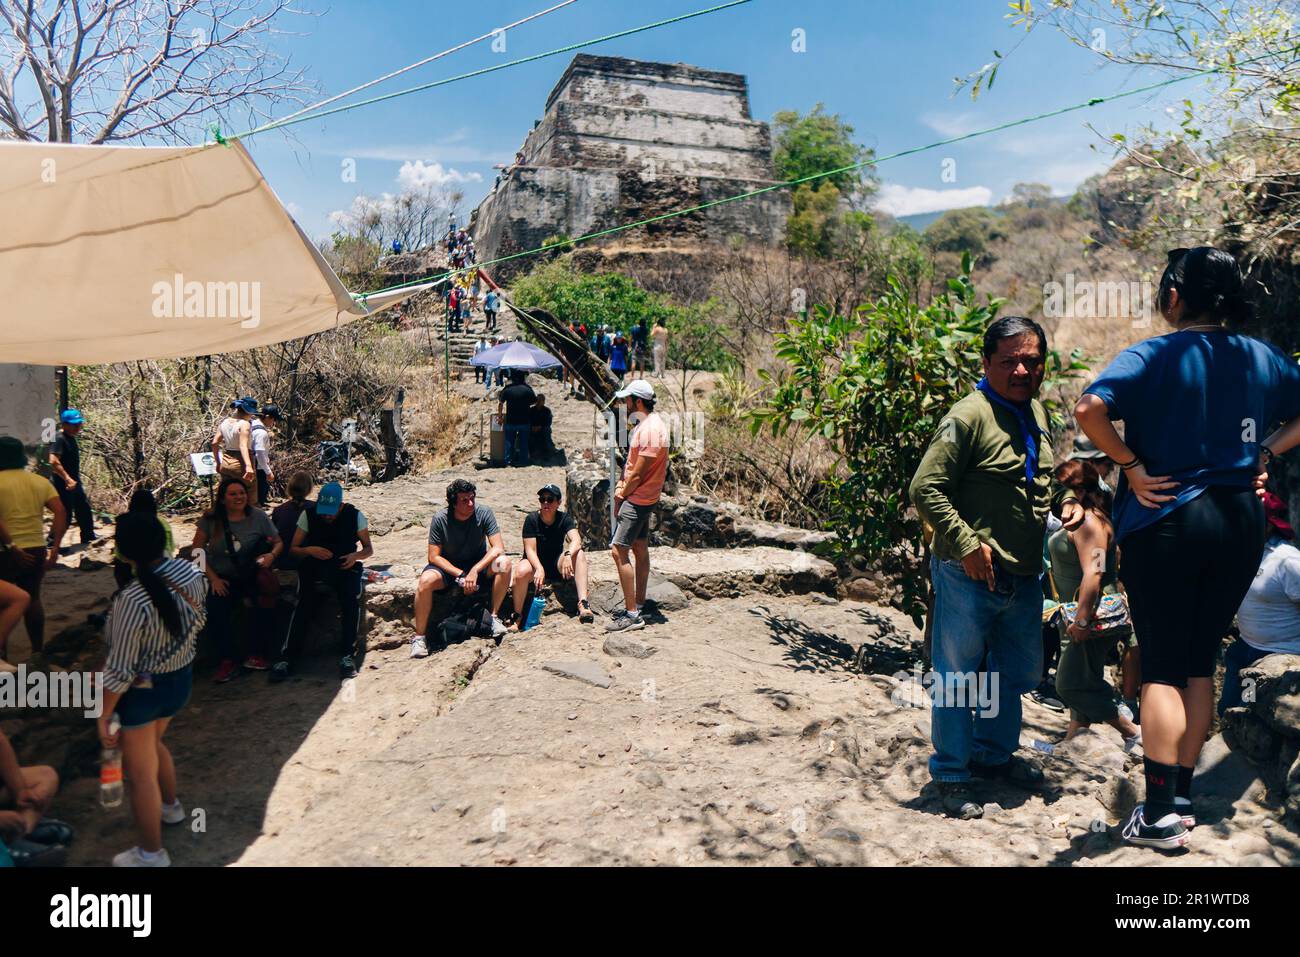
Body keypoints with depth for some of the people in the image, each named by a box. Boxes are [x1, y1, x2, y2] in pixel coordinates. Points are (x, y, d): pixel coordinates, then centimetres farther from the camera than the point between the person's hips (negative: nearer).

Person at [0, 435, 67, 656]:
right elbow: (61, 512, -4)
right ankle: (38, 650, 23)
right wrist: (55, 547, -4)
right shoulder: (40, 481, 4)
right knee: (32, 599, 17)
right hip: (36, 550, 4)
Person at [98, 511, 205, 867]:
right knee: (152, 743, 33)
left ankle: (151, 854, 29)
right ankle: (170, 806, 53)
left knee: (140, 771, 14)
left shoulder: (131, 601, -32)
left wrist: (104, 715, -11)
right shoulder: (191, 573, -15)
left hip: (141, 692, -6)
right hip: (181, 679, 7)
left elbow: (120, 670, -23)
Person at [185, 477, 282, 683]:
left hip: (252, 576, 1)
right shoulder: (210, 520, 2)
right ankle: (227, 661, -14)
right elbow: (196, 550, 2)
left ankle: (257, 654, -20)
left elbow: (278, 542, 8)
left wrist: (272, 554, -16)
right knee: (215, 609, -31)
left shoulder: (258, 516, 3)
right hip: (223, 579, 0)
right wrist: (213, 578, -7)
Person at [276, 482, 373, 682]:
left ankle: (347, 654, -24)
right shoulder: (308, 514, 2)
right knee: (303, 600, -29)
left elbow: (368, 549, 8)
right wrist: (309, 550, -18)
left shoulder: (355, 515, 1)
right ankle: (287, 656, -25)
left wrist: (356, 556, -15)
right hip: (314, 566, 1)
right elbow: (293, 549, 4)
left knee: (352, 597, -31)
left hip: (345, 566, 0)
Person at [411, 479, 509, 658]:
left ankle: (494, 616, -15)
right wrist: (460, 575, -26)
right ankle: (419, 637, -16)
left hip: (478, 564, 1)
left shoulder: (484, 513, -15)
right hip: (448, 567, -1)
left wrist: (475, 570, -32)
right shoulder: (440, 519, -16)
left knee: (504, 563, -29)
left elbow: (498, 548, -21)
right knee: (425, 581, -32)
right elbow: (434, 556, -14)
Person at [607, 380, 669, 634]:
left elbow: (638, 473, -21)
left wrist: (622, 494, -9)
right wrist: (621, 486, 5)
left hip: (638, 499, -11)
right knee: (639, 549, 16)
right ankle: (637, 605, 27)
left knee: (619, 551, -12)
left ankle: (632, 615, -10)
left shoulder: (651, 429, -21)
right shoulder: (644, 424, 12)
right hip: (641, 498, 11)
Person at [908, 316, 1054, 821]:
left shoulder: (1036, 412, 10)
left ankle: (994, 754, 41)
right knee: (959, 678, 5)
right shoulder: (970, 415, -17)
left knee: (1015, 673, 21)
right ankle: (950, 774, 22)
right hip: (971, 575, -8)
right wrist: (967, 544, -22)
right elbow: (924, 490, -20)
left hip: (1024, 577, 8)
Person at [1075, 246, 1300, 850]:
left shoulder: (1154, 357, -10)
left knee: (1162, 668, 2)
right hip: (1241, 521, 5)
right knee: (1201, 663, 14)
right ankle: (1182, 798, 23)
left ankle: (1161, 815, 5)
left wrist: (1132, 467, -15)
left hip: (1167, 522, -5)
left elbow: (1090, 409, -26)